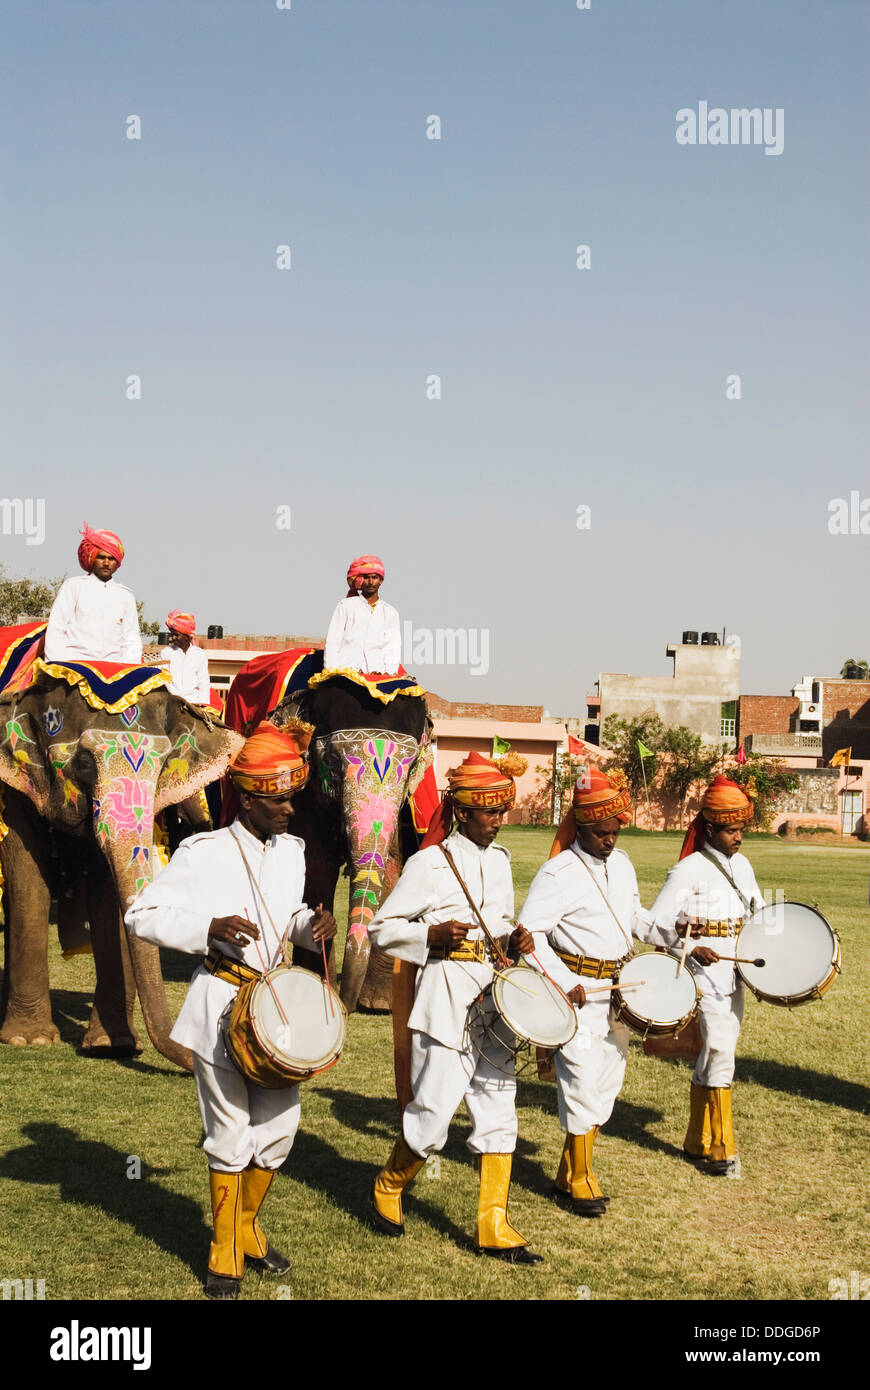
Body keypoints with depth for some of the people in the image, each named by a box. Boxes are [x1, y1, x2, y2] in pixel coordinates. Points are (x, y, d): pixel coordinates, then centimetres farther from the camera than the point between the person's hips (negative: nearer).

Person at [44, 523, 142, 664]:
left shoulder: (125, 596, 22)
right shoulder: (73, 586, 13)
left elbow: (131, 639, 20)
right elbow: (55, 630, 7)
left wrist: (128, 666, 0)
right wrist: (59, 668, -6)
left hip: (113, 663, 3)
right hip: (74, 662, -3)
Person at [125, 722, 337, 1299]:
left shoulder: (292, 850, 8)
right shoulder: (203, 853, -12)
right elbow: (143, 915, -13)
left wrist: (314, 923, 2)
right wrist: (209, 929, -26)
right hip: (222, 1006, -6)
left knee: (279, 1125, 11)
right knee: (230, 1133, 1)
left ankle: (248, 1228, 32)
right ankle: (226, 1255, 17)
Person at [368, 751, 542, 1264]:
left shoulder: (500, 860, 11)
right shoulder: (429, 864, -8)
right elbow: (382, 928, -5)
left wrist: (512, 937, 2)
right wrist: (431, 937, -20)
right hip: (447, 1001, -6)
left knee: (498, 1110, 5)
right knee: (434, 1110, -2)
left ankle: (495, 1225, 12)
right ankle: (389, 1187, 25)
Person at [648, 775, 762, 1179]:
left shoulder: (741, 865, 10)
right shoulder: (689, 870, -11)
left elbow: (758, 913, 21)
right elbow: (654, 925, -11)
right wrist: (691, 948, -22)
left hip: (734, 970, 7)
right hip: (703, 968, -7)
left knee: (712, 1055, 12)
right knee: (719, 1050, -12)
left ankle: (698, 1143, 22)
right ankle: (721, 1149, -4)